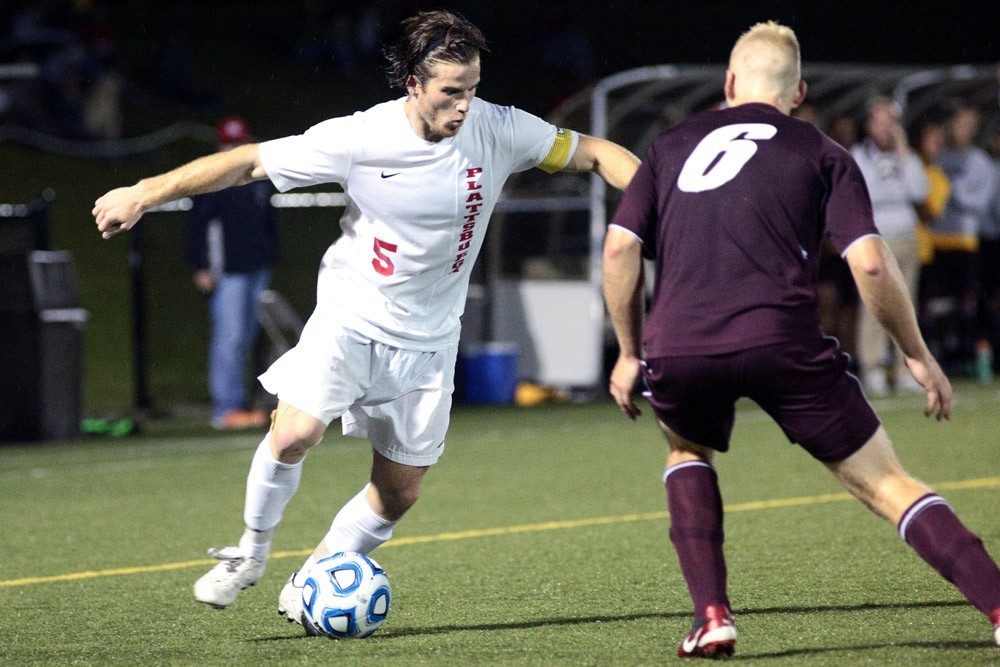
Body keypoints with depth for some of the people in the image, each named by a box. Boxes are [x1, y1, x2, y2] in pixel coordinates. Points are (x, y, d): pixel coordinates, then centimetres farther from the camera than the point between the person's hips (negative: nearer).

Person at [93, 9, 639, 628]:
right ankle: (252, 552, 1)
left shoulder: (498, 131, -12)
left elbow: (595, 152, -1)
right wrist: (144, 193, -10)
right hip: (350, 316, -3)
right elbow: (250, 161, -11)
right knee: (294, 434, -24)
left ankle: (311, 582, 25)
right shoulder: (358, 138, -18)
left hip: (427, 341, 3)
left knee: (398, 495, 3)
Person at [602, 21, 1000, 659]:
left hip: (676, 349, 2)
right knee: (886, 483, 6)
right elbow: (871, 265, 4)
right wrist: (919, 356, 15)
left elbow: (620, 248, 12)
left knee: (688, 448, 33)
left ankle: (711, 616, 16)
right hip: (783, 343, -2)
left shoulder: (672, 146, 22)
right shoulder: (823, 154, 15)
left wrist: (631, 353, 22)